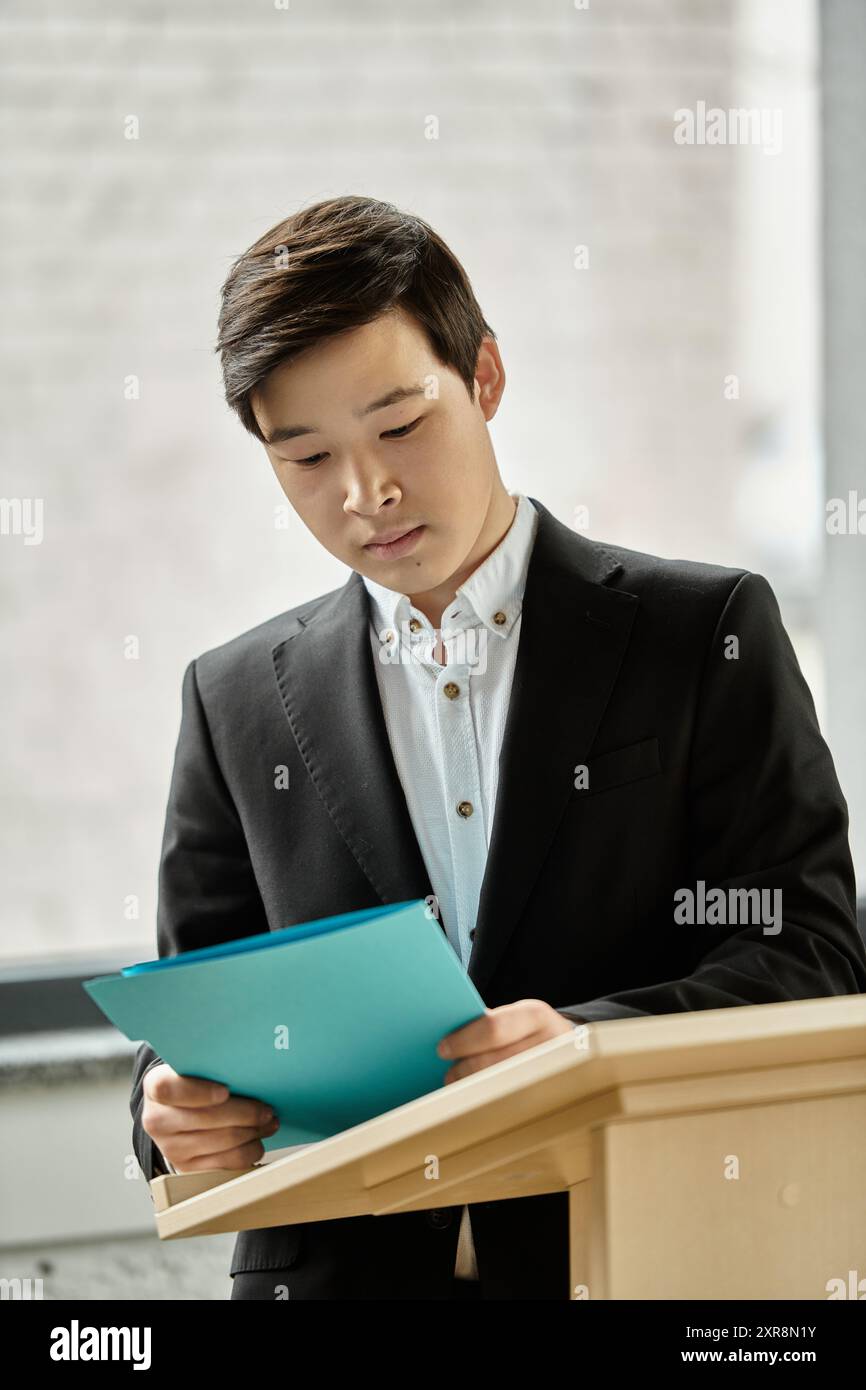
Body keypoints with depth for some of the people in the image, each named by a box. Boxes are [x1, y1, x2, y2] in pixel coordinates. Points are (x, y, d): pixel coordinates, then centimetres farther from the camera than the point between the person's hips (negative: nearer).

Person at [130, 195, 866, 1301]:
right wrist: (177, 1107, -6)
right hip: (338, 1270, 0)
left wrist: (590, 1045, -18)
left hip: (637, 1256, 0)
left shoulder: (708, 633, 4)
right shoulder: (238, 701, 12)